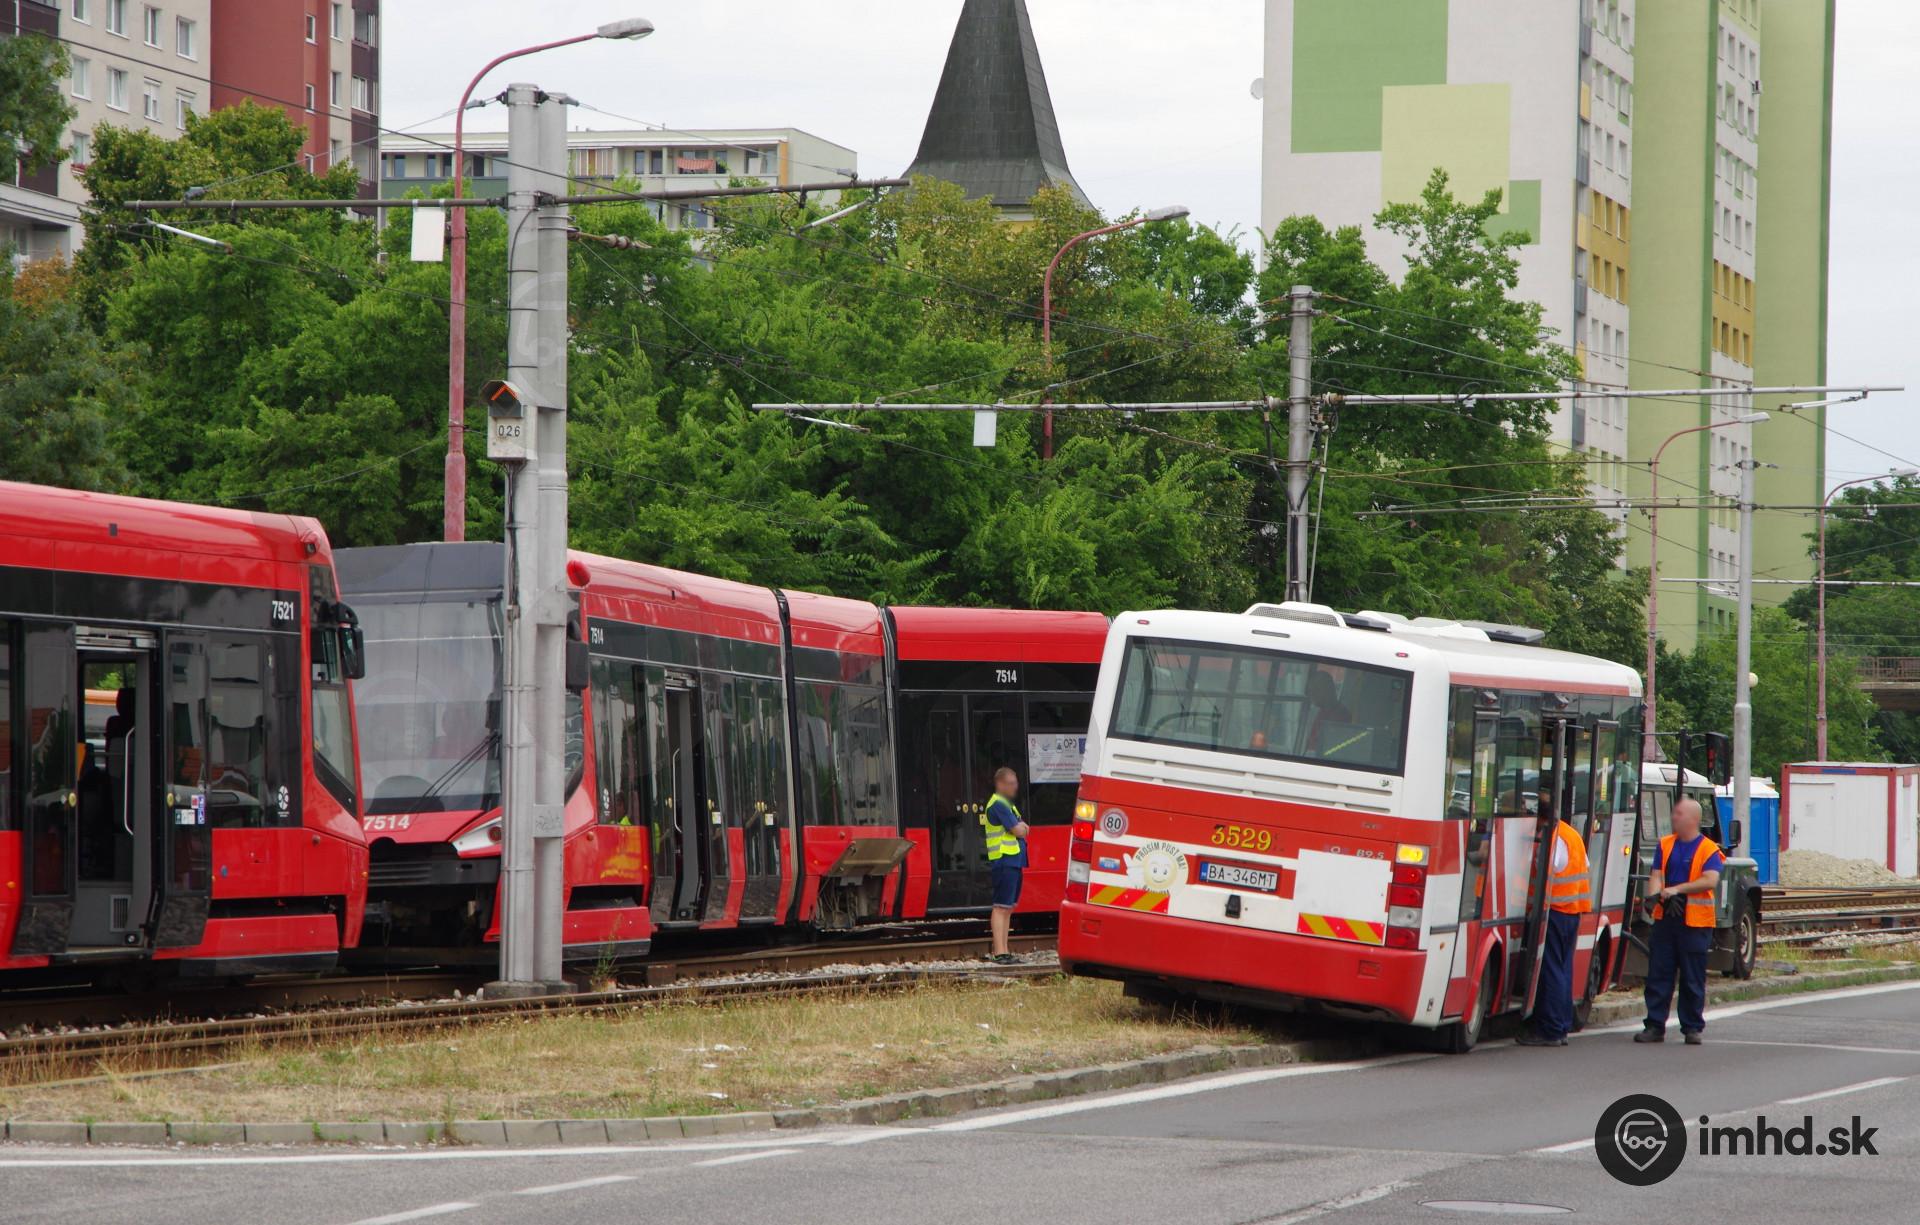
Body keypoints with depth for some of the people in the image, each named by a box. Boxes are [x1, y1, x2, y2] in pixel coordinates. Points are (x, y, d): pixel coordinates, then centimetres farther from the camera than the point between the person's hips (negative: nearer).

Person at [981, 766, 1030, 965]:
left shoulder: (1007, 804, 21)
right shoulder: (998, 804, -12)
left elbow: (1023, 829, 16)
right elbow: (1018, 831, -16)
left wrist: (1020, 827, -5)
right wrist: (1021, 828, 5)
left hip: (1014, 861, 10)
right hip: (1004, 861, -10)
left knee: (1009, 907, 11)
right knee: (1001, 907, -11)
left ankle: (1003, 951, 15)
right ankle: (999, 952, -14)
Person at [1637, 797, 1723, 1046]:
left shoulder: (1708, 849, -4)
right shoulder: (1665, 845, 11)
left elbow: (1710, 880, -17)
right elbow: (1656, 875, 5)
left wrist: (1677, 890, -20)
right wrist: (1655, 894, -18)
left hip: (1695, 922, -4)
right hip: (1665, 918, 4)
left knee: (1693, 979, 1)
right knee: (1658, 974, 2)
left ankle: (1692, 1027, 9)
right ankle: (1655, 1025, 6)